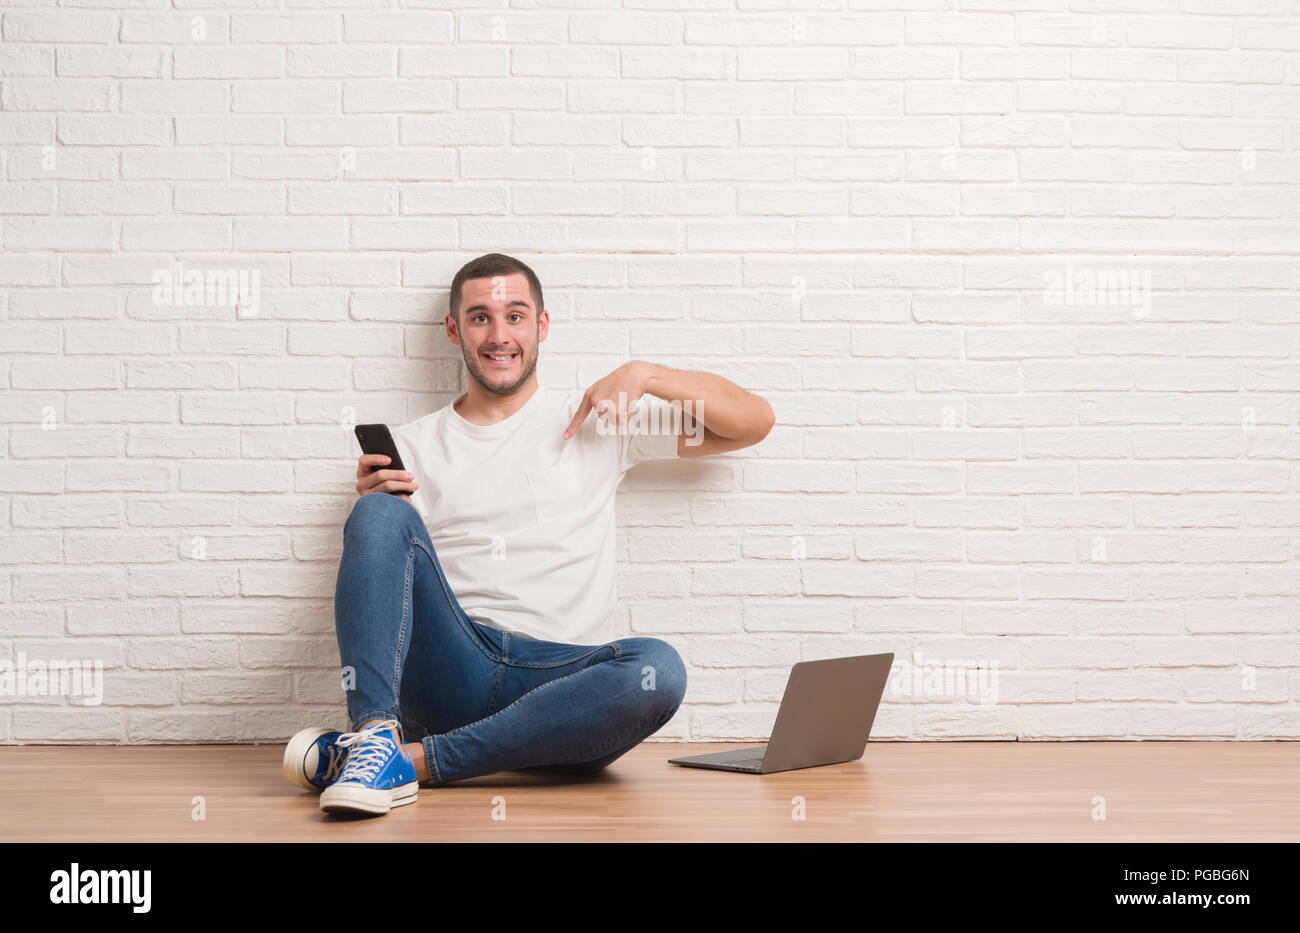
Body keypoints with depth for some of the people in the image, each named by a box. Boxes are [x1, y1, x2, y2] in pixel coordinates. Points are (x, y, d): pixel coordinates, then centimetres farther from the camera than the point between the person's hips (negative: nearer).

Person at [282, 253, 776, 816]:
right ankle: (375, 732, -37)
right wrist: (376, 507, -6)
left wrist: (642, 375, 2)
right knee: (381, 512, -20)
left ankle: (410, 758, -31)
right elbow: (368, 581, 14)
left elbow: (754, 420, 13)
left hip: (561, 683, 0)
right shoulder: (412, 447, 17)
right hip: (451, 664, 0)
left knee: (657, 669, -34)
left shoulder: (596, 421, 16)